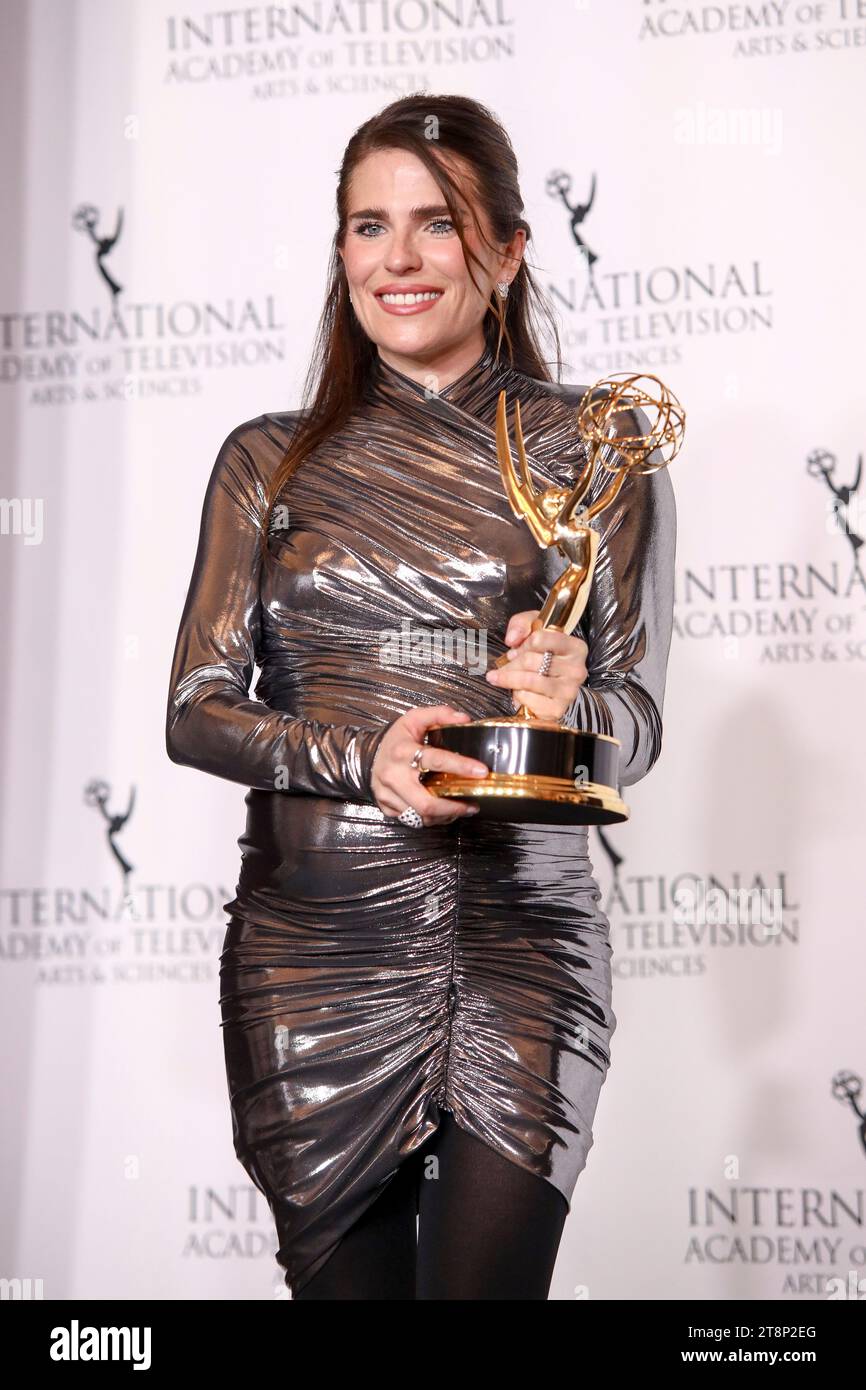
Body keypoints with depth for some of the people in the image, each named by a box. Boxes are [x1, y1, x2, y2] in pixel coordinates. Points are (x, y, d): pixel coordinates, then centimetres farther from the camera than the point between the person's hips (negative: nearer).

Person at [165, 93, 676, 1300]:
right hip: (315, 940, 1)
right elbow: (196, 710, 5)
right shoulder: (271, 463, 9)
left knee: (486, 1277, -11)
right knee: (347, 1281, 3)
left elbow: (639, 715, 4)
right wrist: (364, 760, -13)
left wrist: (567, 702, -20)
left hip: (520, 940, -1)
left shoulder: (590, 449, 5)